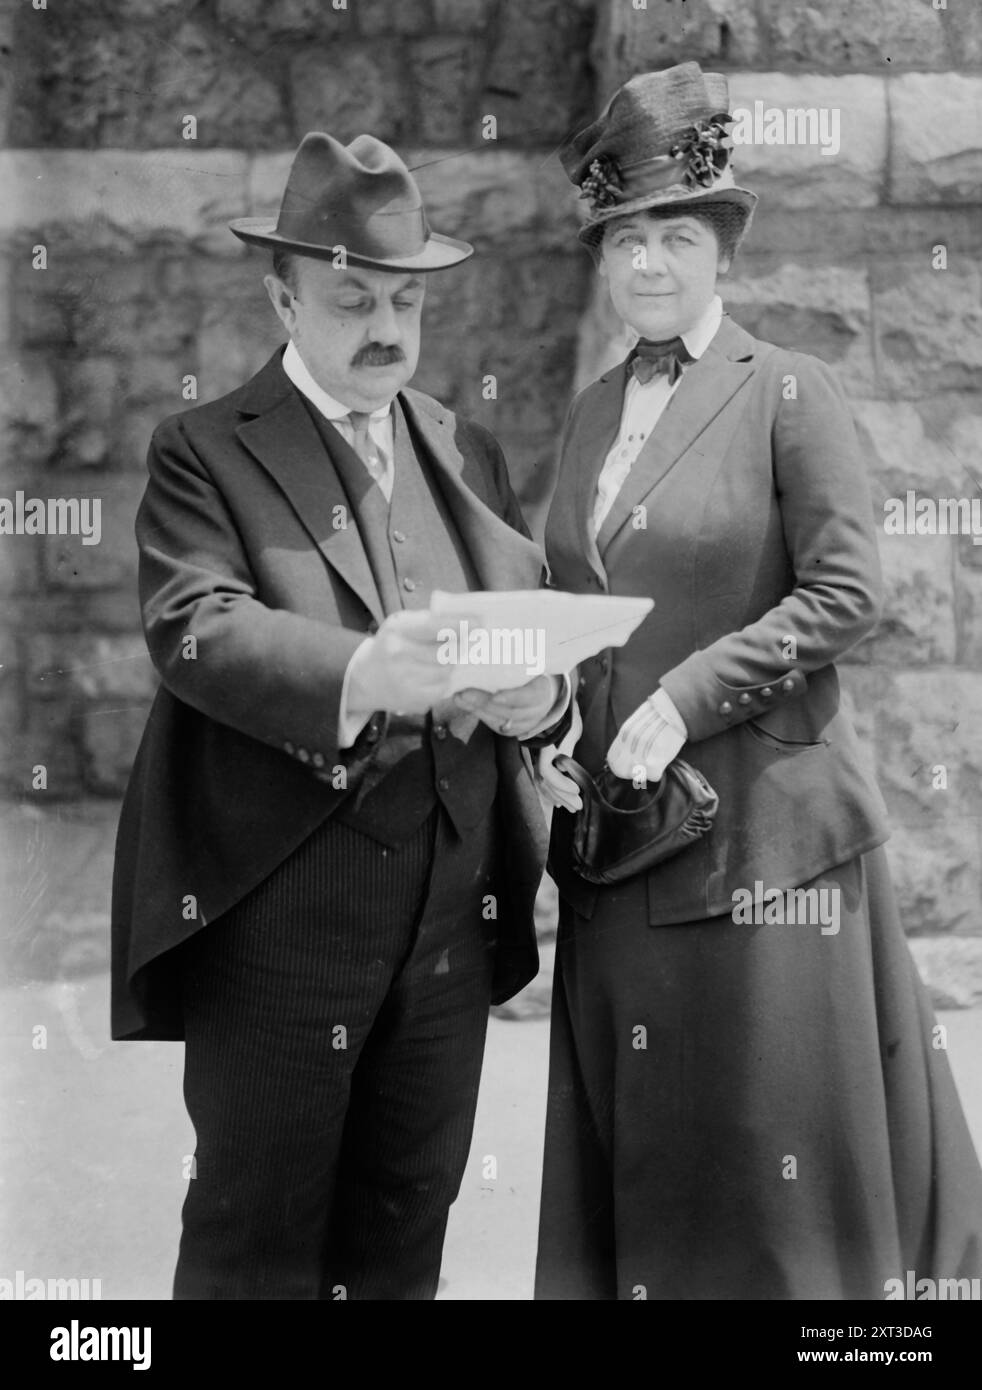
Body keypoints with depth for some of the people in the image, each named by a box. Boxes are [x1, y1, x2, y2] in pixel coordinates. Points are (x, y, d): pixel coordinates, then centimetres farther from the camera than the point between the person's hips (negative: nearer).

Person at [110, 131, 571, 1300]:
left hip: (453, 911, 5)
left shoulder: (469, 454, 14)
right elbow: (193, 628, -17)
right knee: (257, 1240, 6)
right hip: (276, 909, -4)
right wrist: (361, 673, -34)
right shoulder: (205, 452, -1)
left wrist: (538, 690, -15)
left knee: (408, 1230, 16)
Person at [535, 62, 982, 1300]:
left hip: (757, 825, -5)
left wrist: (685, 698, -17)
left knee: (767, 1133, 4)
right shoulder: (593, 410, 12)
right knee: (636, 1135, 13)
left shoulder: (785, 392, -6)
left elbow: (843, 594, -12)